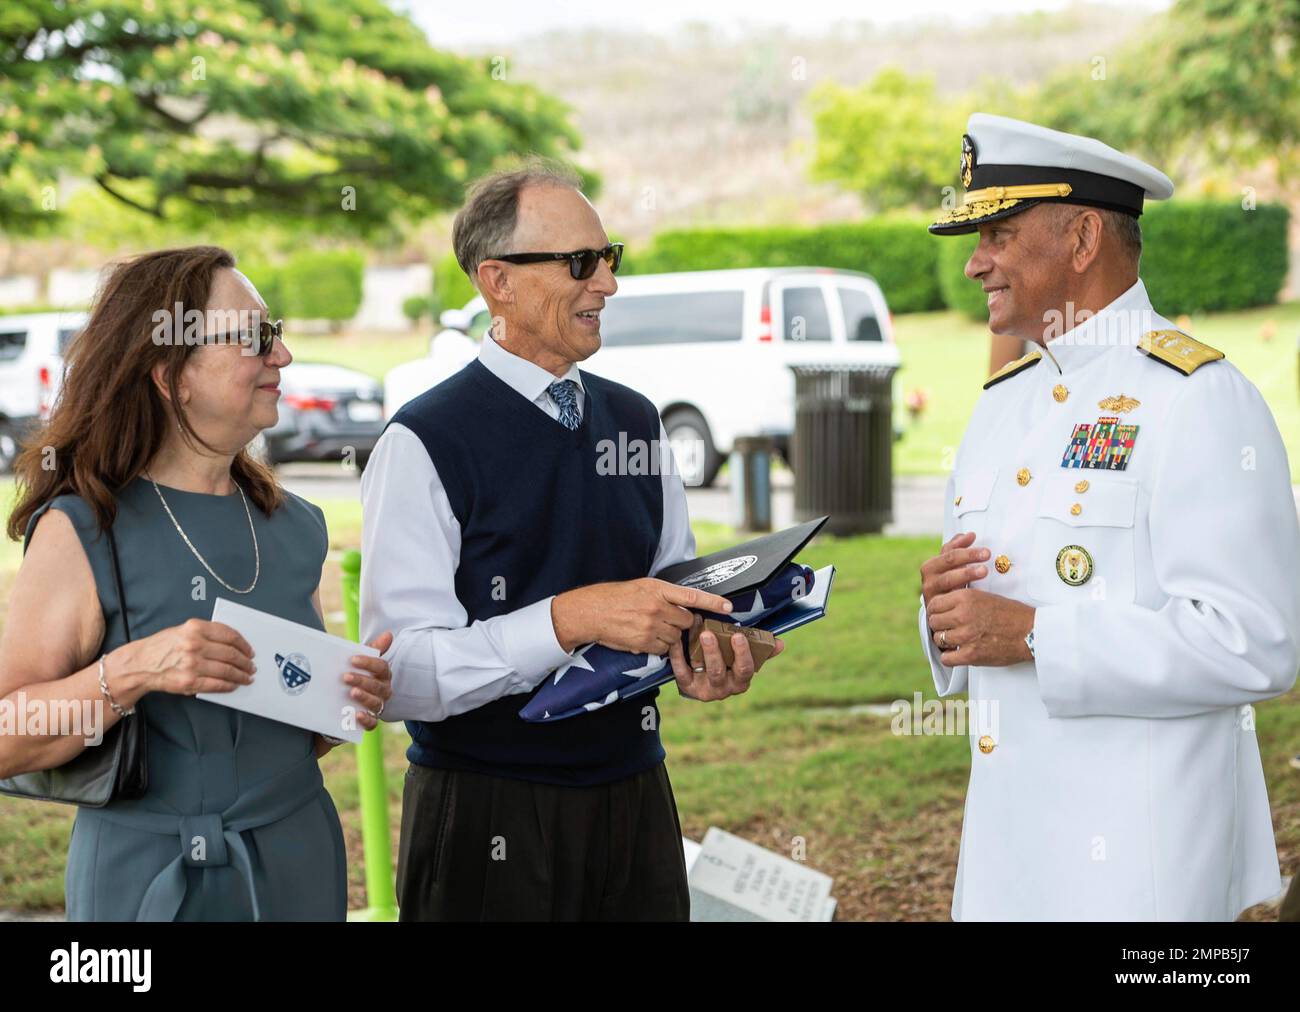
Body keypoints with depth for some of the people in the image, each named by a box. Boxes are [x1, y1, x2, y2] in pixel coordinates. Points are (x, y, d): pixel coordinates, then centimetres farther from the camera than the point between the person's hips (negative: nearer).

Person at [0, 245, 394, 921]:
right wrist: (132, 670, -27)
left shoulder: (296, 527, 6)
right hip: (147, 881, -5)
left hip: (299, 865, 5)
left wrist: (352, 703, -2)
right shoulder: (81, 532, -11)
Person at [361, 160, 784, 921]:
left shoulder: (635, 421, 9)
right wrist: (572, 619, -28)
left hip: (635, 799, 6)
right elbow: (401, 673, -19)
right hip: (489, 821, -5)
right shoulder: (426, 445, -12)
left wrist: (708, 656, -5)